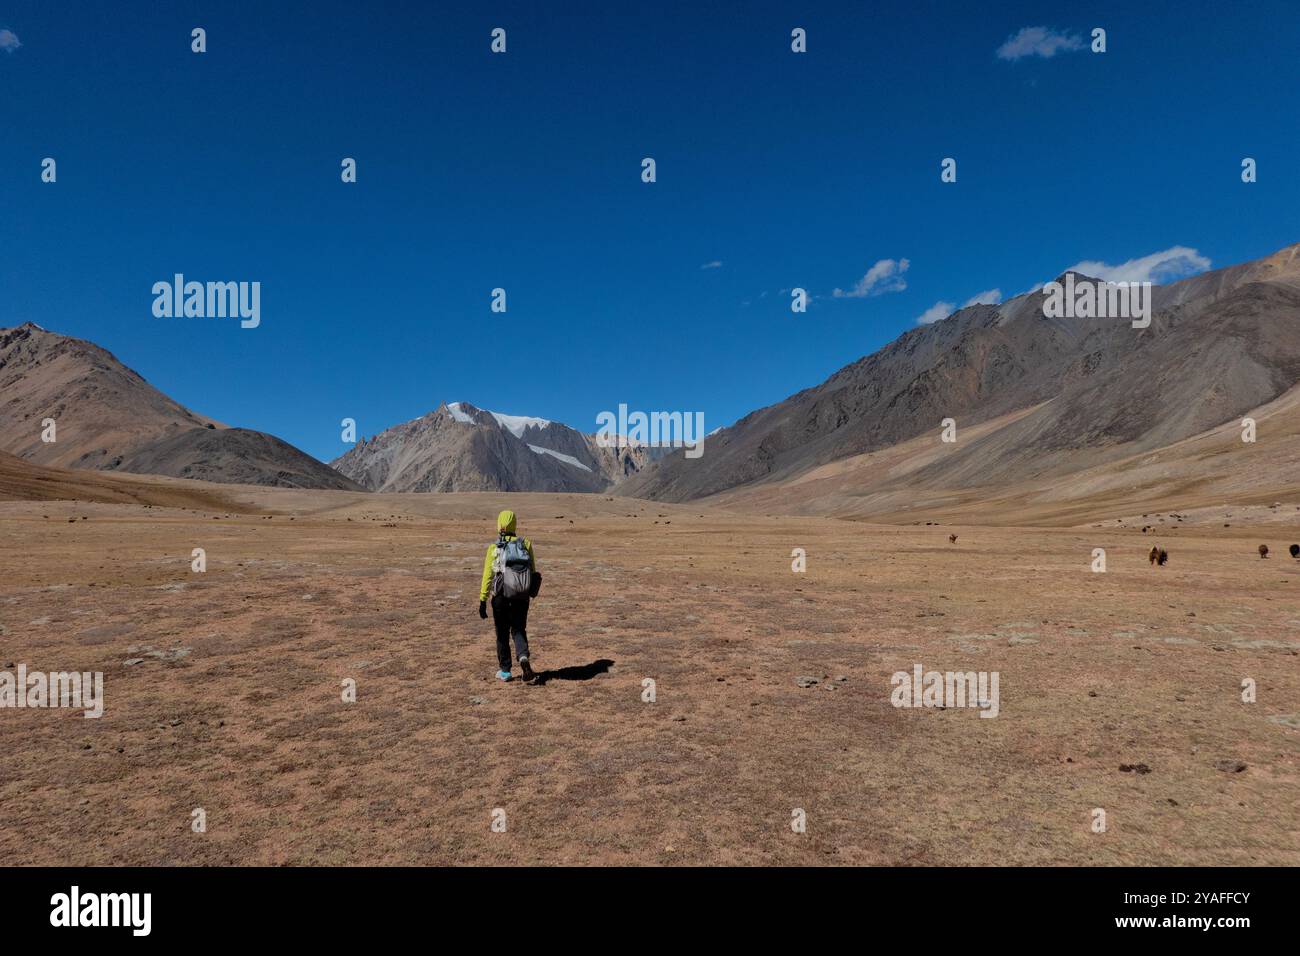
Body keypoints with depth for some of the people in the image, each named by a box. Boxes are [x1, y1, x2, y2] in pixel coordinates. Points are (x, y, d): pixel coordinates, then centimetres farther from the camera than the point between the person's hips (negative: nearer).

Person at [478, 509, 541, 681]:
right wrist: (531, 591, 19)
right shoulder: (526, 543, 1)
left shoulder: (494, 547, -5)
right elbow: (533, 570, 4)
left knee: (502, 634, 15)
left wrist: (483, 600, -4)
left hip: (501, 596, -1)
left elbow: (488, 575, -7)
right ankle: (524, 658, -11)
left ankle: (505, 670, 22)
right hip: (522, 597, 2)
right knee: (519, 630, 15)